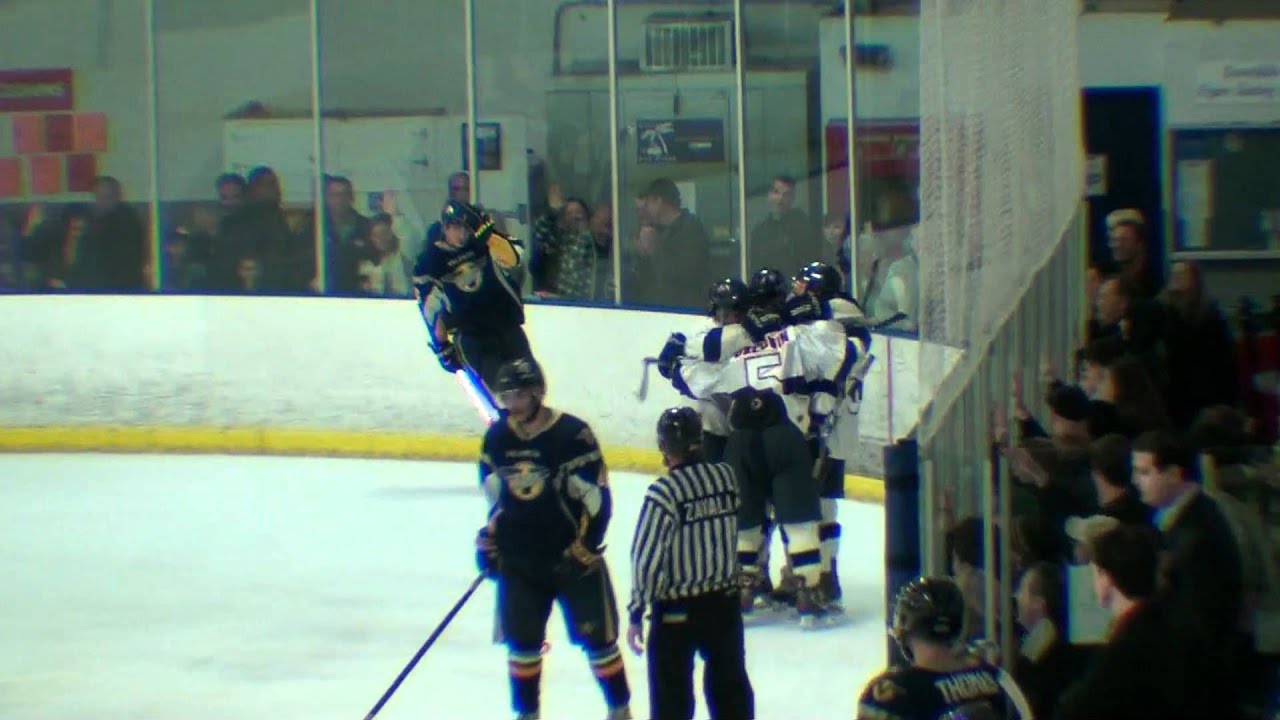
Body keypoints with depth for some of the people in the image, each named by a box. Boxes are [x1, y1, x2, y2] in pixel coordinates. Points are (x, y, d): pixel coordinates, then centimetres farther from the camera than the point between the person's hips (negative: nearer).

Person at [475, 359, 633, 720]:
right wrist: (488, 539, 9)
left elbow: (597, 497, -14)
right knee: (522, 639, 9)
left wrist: (585, 548, -17)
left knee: (597, 635, 4)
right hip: (519, 557, 5)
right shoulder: (497, 437, 0)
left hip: (574, 555, -4)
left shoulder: (572, 433, -17)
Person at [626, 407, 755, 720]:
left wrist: (637, 612, -9)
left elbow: (647, 557, -16)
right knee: (729, 682, 18)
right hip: (725, 600, 5)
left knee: (671, 694, 4)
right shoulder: (727, 476, -2)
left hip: (677, 609, -5)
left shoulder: (665, 491, -17)